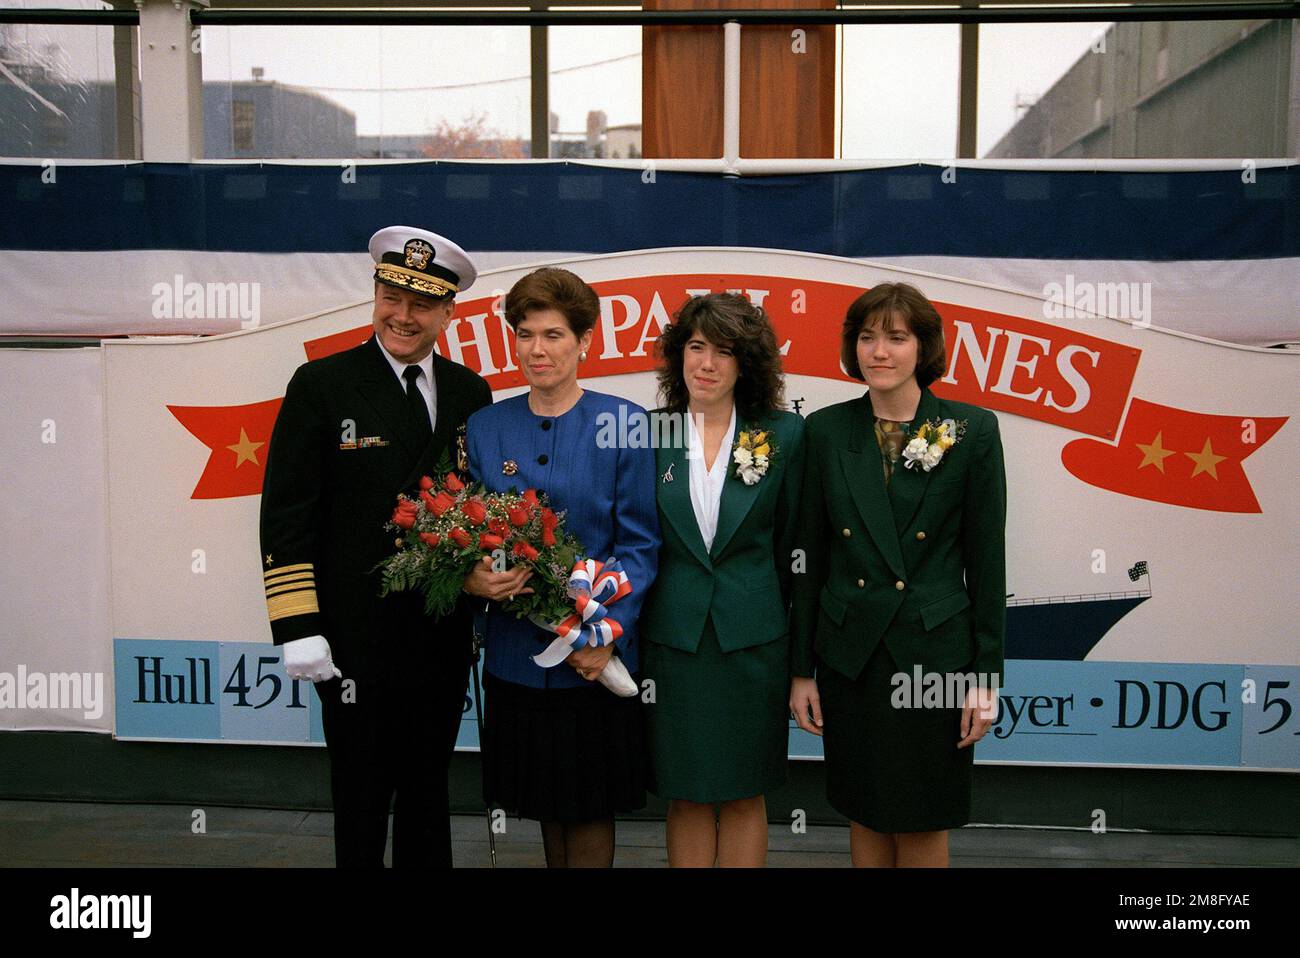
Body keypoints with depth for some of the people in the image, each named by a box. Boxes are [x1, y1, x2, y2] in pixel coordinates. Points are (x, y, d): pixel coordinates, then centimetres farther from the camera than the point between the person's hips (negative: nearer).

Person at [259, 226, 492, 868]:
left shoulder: (470, 393, 7)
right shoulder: (322, 385, -5)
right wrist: (297, 627, -13)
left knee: (428, 796, 18)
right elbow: (286, 514, -8)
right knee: (361, 802, 8)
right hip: (355, 641, -4)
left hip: (445, 638, 4)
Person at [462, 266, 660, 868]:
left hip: (597, 657, -3)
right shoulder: (485, 428, 4)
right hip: (516, 654, 3)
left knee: (590, 807, 9)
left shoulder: (623, 424, -6)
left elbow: (640, 543, -7)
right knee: (544, 801, 17)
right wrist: (471, 577, -16)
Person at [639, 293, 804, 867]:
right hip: (671, 639, 0)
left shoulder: (784, 436, -2)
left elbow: (790, 545, 4)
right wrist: (626, 633, 3)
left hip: (753, 640, 0)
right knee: (686, 795, 10)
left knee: (744, 794, 12)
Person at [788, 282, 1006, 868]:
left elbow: (987, 560, -3)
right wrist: (801, 669, 2)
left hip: (936, 652, -2)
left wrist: (985, 676, -4)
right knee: (865, 815, 15)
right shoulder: (826, 430, 1)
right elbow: (809, 556, 3)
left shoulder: (972, 430, -5)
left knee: (925, 822, 11)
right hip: (850, 654, 2)